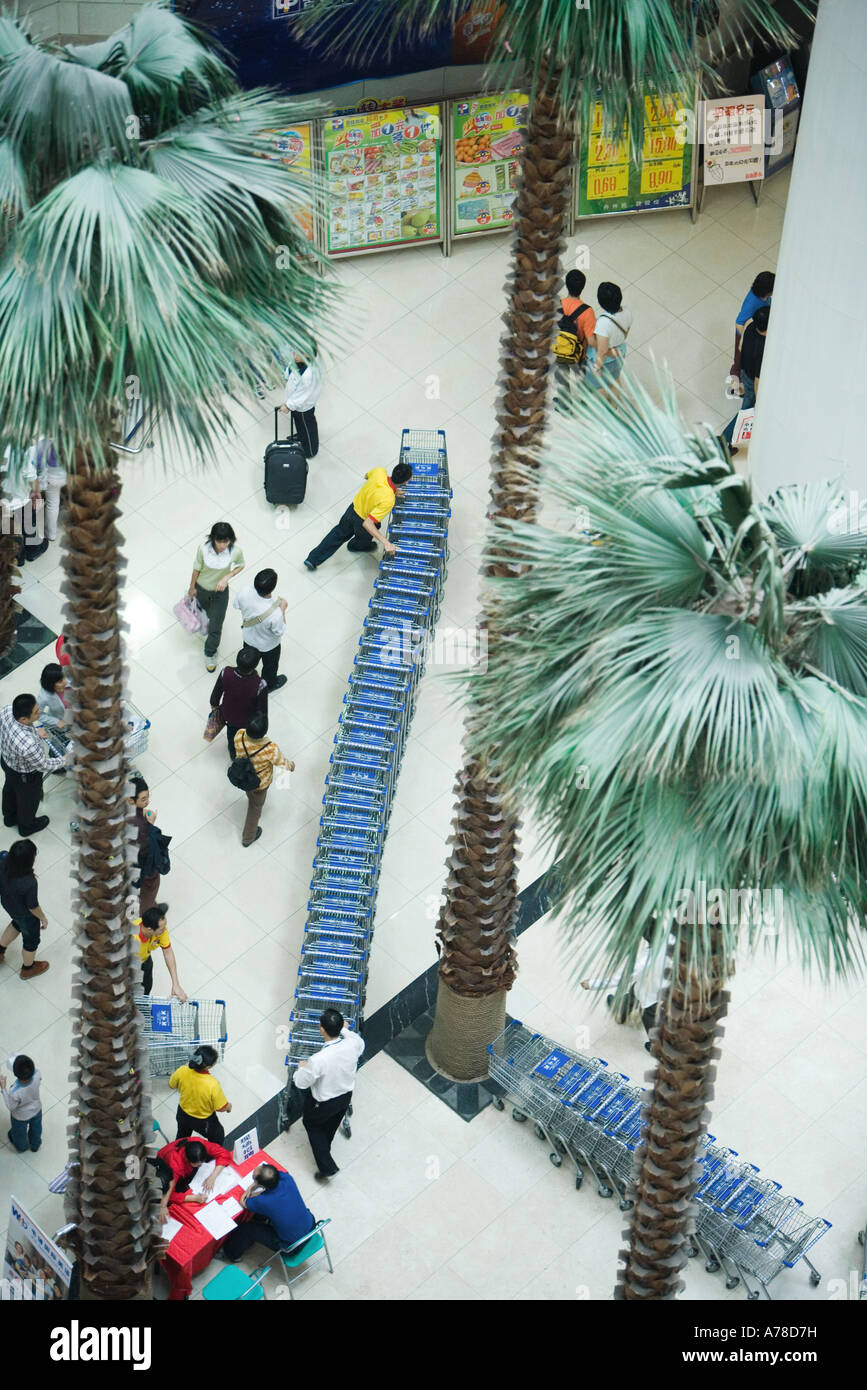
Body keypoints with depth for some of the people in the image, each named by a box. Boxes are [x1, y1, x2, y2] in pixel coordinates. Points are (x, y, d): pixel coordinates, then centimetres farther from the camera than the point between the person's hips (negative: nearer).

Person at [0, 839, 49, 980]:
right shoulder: (29, 883, -43)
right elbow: (33, 907, -25)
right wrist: (43, 918, -5)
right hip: (26, 915, -5)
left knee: (18, 923, 39)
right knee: (31, 940, 26)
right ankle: (28, 969, 54)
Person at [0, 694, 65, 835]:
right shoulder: (28, 744, -48)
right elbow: (44, 765, -27)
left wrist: (35, 732, -1)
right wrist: (64, 761, -11)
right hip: (25, 776, -6)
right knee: (28, 801, 26)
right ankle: (26, 827, 57)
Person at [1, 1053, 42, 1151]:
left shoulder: (14, 1092, -47)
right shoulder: (36, 1075, -38)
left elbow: (11, 1106, -24)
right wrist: (31, 1066, -9)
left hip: (21, 1117, -3)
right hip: (36, 1110, 3)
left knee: (19, 1132, 33)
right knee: (36, 1129, 35)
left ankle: (21, 1147, 64)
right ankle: (35, 1146, 64)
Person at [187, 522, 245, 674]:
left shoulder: (236, 550, -31)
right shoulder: (204, 548, -31)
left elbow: (240, 565, -8)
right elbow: (197, 568, -13)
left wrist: (227, 577, -24)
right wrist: (192, 587, 1)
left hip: (221, 591, -1)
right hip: (202, 587, 1)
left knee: (215, 627, 6)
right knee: (205, 611, 31)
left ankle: (210, 653, 35)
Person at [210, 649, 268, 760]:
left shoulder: (226, 673, -35)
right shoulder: (260, 685, -42)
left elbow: (216, 692, -14)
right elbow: (262, 710, -25)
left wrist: (214, 705, 10)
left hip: (228, 715, 3)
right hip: (248, 721, -3)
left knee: (231, 734, 37)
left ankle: (233, 754, 66)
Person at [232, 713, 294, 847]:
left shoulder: (239, 735, -32)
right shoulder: (270, 749, -42)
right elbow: (281, 762, -20)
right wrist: (291, 766, 4)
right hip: (259, 783, -4)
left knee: (251, 797, 38)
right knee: (255, 806, 26)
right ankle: (248, 838, 48)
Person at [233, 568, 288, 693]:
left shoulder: (245, 592, -34)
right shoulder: (275, 615, -45)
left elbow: (236, 605, -11)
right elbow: (279, 632, -23)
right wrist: (283, 609, -16)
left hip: (248, 637, 4)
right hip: (268, 645, -4)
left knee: (249, 661, 35)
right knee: (270, 666, 31)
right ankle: (269, 684, 60)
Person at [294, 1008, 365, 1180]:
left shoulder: (318, 1060, -41)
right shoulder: (352, 1044, -28)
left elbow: (301, 1083, -24)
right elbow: (360, 1044, 0)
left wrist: (302, 1068, -3)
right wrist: (345, 1029, 15)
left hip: (322, 1104, -5)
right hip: (345, 1097, 5)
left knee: (312, 1125, 27)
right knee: (330, 1126, 32)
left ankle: (327, 1166, 25)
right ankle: (324, 1151, 59)